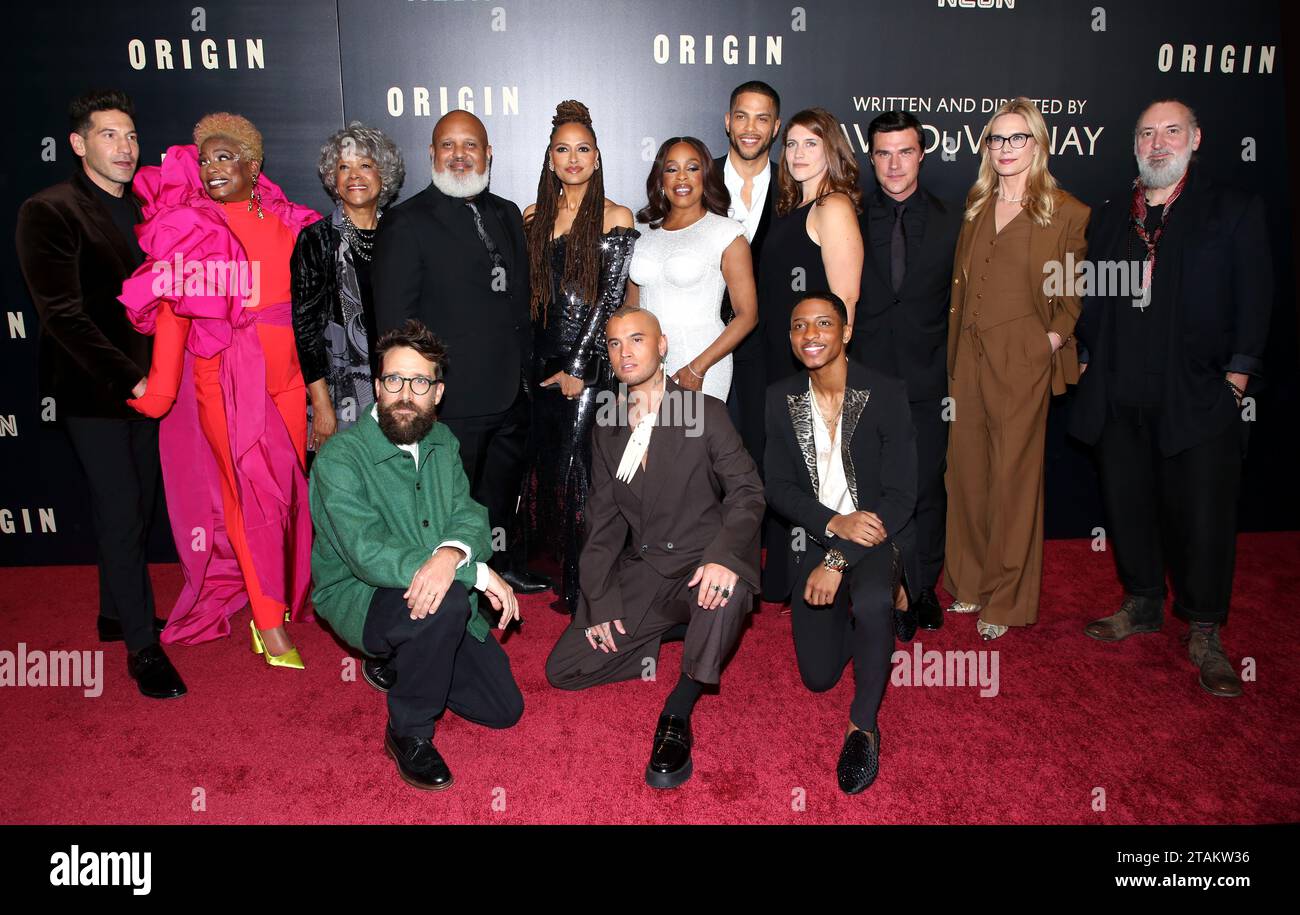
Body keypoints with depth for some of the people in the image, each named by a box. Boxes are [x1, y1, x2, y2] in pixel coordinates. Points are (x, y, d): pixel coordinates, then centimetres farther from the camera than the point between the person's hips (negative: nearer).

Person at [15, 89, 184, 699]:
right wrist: (127, 379, -17)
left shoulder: (142, 208, 10)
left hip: (143, 383, 6)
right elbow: (63, 314, -15)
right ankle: (141, 646, 9)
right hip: (93, 390, -6)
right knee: (121, 512, -3)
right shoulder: (48, 212, -9)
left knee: (136, 506, 13)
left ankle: (117, 612, 32)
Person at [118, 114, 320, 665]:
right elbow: (172, 310, -4)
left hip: (287, 369, 3)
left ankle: (288, 592, 27)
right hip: (224, 374, -3)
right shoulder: (187, 224, 2)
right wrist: (161, 386, -10)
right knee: (252, 488, -5)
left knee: (291, 483, 8)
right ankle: (267, 619, 2)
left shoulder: (287, 222, 9)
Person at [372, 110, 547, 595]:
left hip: (510, 394, 7)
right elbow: (394, 319, -12)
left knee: (505, 492, 22)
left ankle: (507, 567, 42)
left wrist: (526, 369, 13)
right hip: (452, 400, -6)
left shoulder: (506, 215, 12)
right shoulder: (406, 223, -9)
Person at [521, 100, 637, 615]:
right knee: (544, 463, 9)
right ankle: (564, 571, 25)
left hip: (591, 360, -5)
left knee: (575, 466, -5)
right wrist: (527, 356, 4)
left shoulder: (616, 218, -3)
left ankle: (584, 586, 8)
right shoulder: (534, 217, 11)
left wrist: (578, 367, -12)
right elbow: (527, 291, 13)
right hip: (542, 356, 5)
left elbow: (611, 297, -8)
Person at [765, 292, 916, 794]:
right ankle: (857, 620, 37)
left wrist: (840, 559, -22)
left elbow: (901, 498, -15)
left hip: (872, 537, -3)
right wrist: (835, 524, -20)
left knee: (872, 603, -38)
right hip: (814, 541, 4)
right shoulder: (781, 398, -2)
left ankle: (863, 725, -14)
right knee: (818, 677, 2)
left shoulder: (886, 394, -13)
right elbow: (777, 488, -2)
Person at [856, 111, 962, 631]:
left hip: (928, 382, 1)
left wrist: (955, 372, 2)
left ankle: (922, 588, 24)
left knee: (927, 489, 7)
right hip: (864, 378, -1)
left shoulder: (951, 225, 7)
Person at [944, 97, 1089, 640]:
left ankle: (1006, 602, 14)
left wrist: (1055, 336, -12)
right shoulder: (975, 204, 14)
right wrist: (955, 350, 11)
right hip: (968, 356, 5)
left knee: (1013, 477, 1)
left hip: (1023, 361, -5)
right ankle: (970, 583, 24)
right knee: (966, 472, 9)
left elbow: (1076, 293, 3)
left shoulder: (1067, 213, -2)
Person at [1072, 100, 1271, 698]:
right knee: (1127, 507, 11)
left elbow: (1252, 304, 0)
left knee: (1202, 518, 0)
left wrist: (1236, 380, -7)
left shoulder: (1235, 212, 5)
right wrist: (1086, 358, 6)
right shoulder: (1109, 217, 15)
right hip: (1120, 398, 4)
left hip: (1200, 398, -3)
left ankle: (1204, 632, 16)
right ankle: (1142, 605, 30)